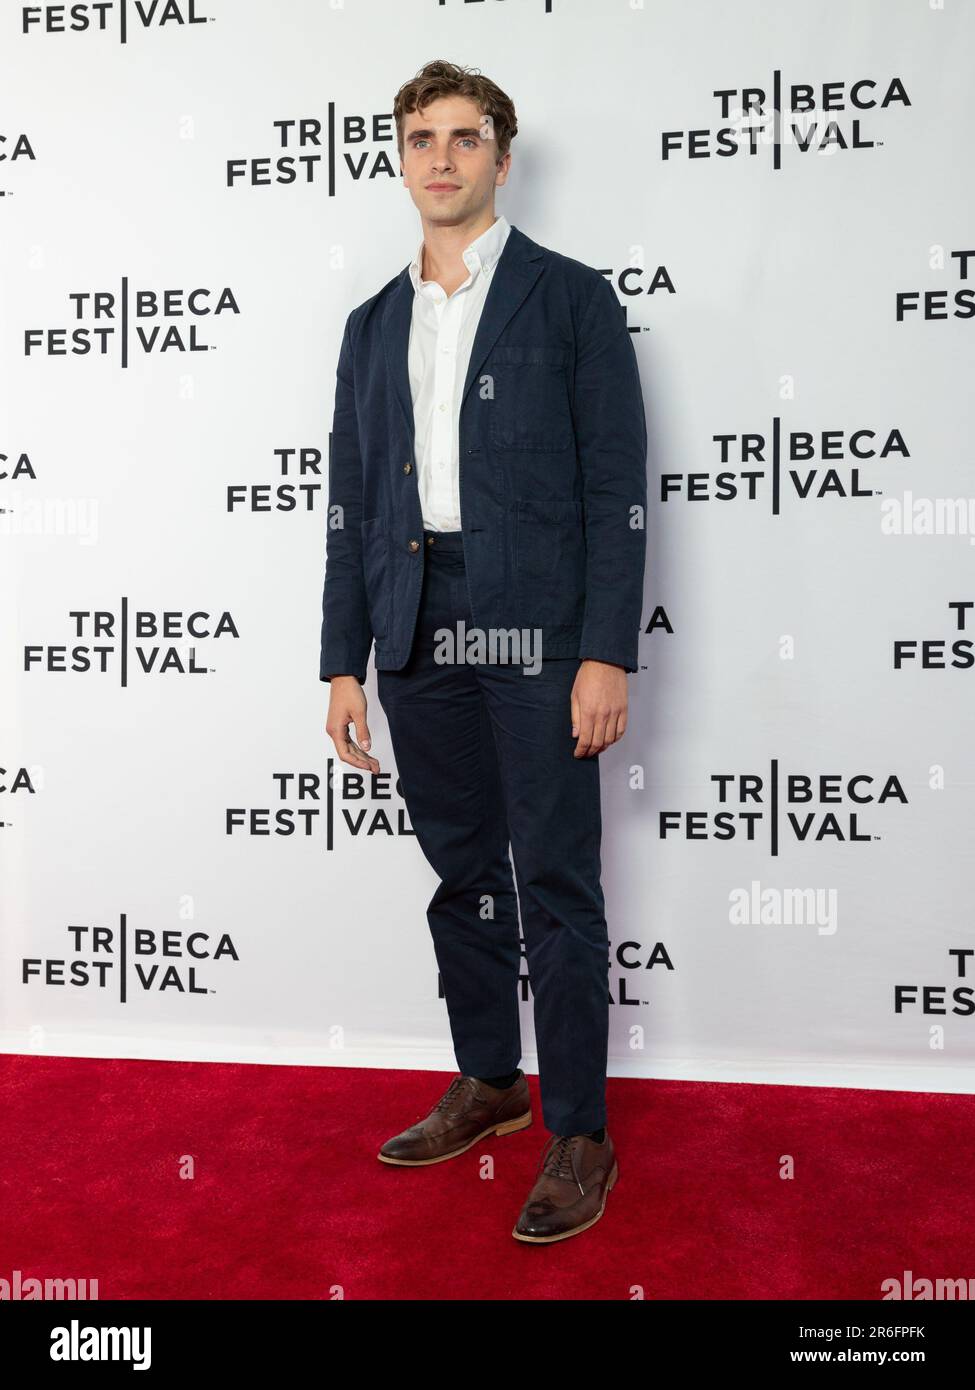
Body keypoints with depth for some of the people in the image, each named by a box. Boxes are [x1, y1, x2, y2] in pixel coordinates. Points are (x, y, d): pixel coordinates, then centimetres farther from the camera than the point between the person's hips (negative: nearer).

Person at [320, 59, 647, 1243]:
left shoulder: (570, 299, 3)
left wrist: (606, 654, -12)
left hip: (535, 635, -4)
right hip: (418, 641, 5)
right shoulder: (373, 325, 16)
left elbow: (615, 489, -4)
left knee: (556, 887, 0)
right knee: (461, 877, 13)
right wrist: (344, 663, 8)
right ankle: (488, 1086, 29)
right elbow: (350, 506, 14)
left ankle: (577, 1135, 12)